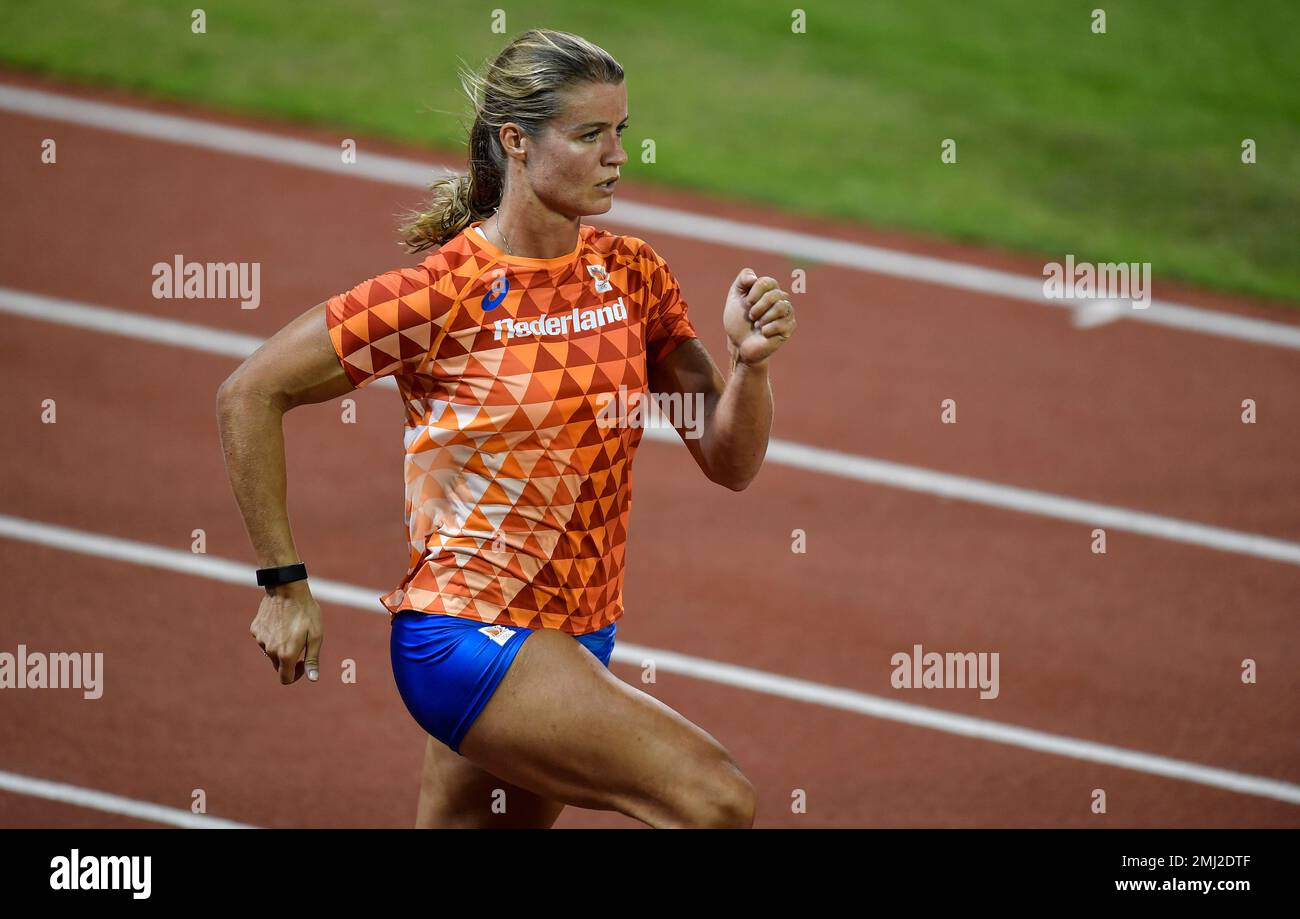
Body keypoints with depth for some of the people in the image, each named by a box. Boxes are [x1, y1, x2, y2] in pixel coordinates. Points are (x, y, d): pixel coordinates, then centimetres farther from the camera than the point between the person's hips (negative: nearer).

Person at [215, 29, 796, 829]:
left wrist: (751, 362, -15)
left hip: (576, 642, 7)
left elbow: (730, 463, 5)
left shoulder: (631, 273, 4)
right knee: (719, 801, -21)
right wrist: (285, 585, -9)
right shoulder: (443, 293, -15)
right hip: (468, 637, -7)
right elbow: (250, 395, -9)